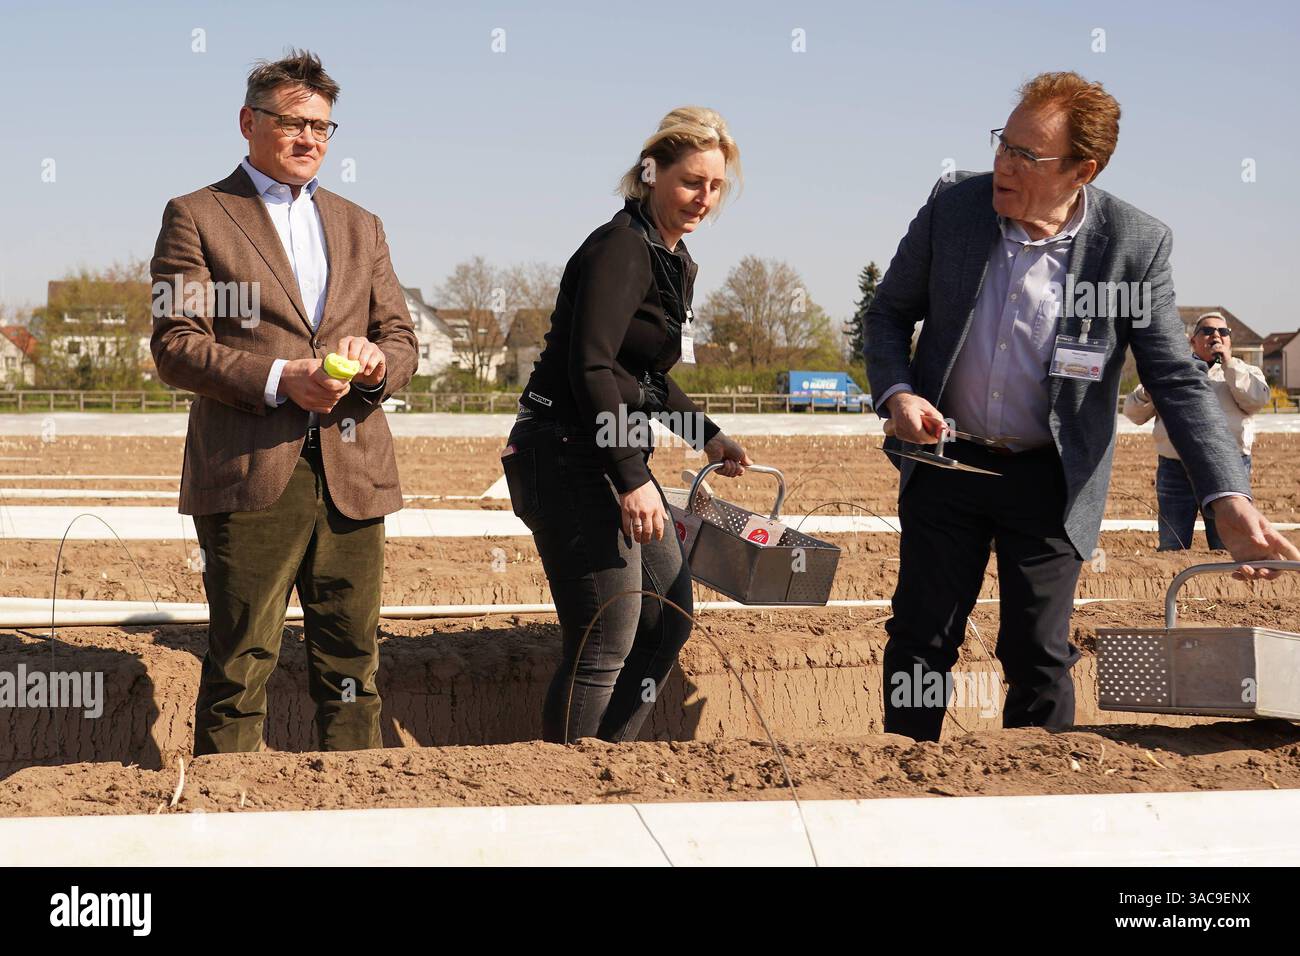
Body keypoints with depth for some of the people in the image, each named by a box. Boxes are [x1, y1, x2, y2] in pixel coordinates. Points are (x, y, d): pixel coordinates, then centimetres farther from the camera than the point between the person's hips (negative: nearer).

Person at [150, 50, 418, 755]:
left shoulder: (360, 227, 22)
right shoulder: (197, 218, 6)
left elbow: (402, 338, 17)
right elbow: (174, 345, -3)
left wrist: (375, 360, -7)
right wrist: (279, 379, -16)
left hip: (351, 476, 4)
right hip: (250, 474, -4)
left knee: (352, 668, 6)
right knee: (240, 667, -3)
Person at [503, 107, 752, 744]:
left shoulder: (674, 261, 16)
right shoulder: (621, 247, -14)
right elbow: (591, 367, -23)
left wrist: (710, 440, 29)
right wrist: (632, 479, -25)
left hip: (614, 458, 10)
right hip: (569, 457, -10)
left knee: (670, 621, 13)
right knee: (606, 642, -8)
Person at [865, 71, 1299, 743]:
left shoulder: (1136, 246, -14)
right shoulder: (953, 204, -8)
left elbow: (1176, 380, -12)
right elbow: (890, 311, 6)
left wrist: (1229, 500, -23)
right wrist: (896, 394, -14)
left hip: (1050, 481, -2)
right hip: (946, 460, 2)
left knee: (1039, 657, 4)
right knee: (919, 642, 8)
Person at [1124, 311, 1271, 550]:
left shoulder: (1243, 371, 16)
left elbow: (1257, 399, -6)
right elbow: (1134, 413, 12)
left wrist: (1229, 364, -7)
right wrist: (1147, 393, -9)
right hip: (1175, 468, 1)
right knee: (1171, 549, 3)